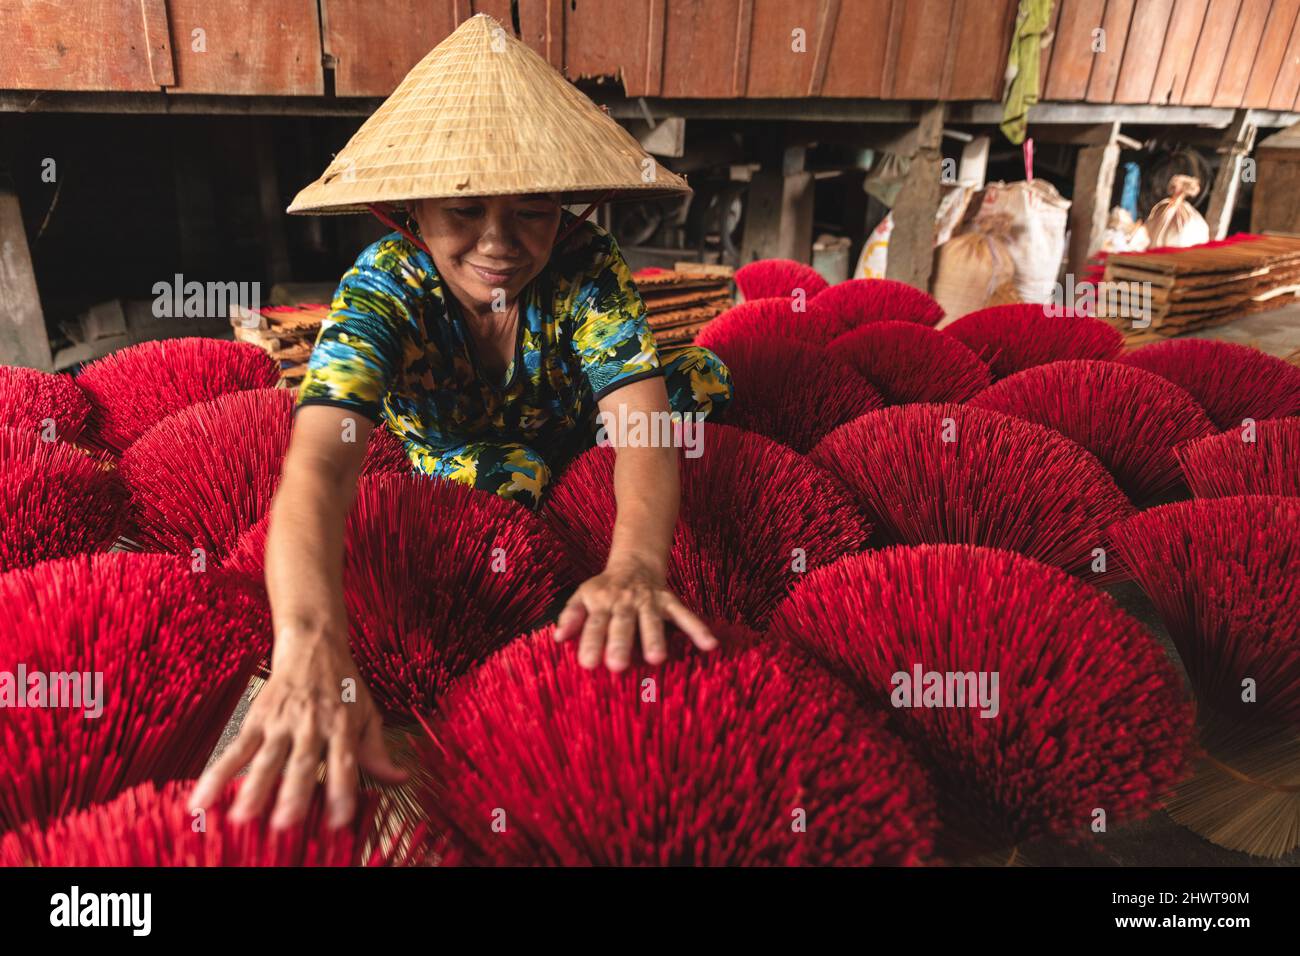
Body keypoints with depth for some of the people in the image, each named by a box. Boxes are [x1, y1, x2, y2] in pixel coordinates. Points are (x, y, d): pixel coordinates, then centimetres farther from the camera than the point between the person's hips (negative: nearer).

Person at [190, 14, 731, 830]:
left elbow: (640, 415, -40)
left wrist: (637, 565, -61)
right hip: (444, 469, 0)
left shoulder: (586, 262, -27)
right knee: (518, 474, -29)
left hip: (576, 446, 1)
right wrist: (310, 647, -65)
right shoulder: (384, 287, -31)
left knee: (706, 376, -13)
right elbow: (319, 464, -47)